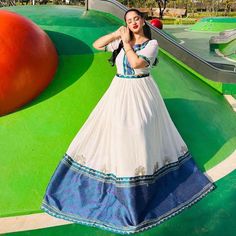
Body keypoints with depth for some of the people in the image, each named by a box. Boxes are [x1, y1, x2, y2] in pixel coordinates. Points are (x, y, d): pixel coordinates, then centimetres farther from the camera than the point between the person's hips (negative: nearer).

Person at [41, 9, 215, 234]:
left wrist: (126, 42, -11)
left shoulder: (152, 43, -7)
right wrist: (117, 34, -6)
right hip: (119, 93, 4)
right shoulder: (121, 41, 6)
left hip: (142, 95, -4)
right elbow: (96, 45, 3)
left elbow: (136, 63, -22)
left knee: (144, 137, 4)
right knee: (113, 134, 5)